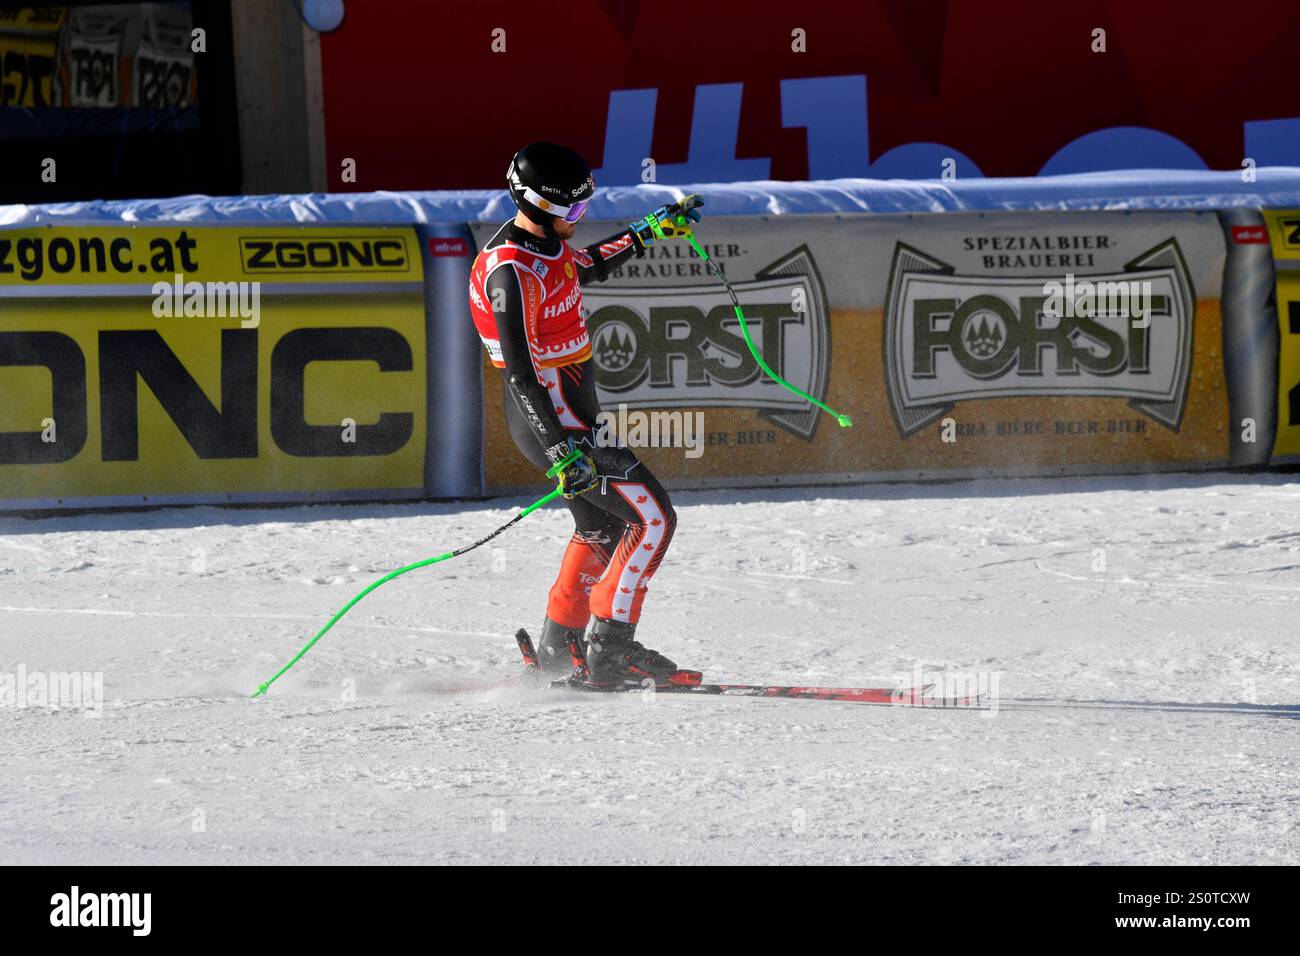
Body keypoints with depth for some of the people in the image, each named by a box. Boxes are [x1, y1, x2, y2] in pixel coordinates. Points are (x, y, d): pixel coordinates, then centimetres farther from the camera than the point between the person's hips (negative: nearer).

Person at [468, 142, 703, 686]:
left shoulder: (544, 242, 4)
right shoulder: (511, 274, -25)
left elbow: (589, 267, 28)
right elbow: (521, 374, -30)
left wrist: (651, 230, 31)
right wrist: (561, 451, -36)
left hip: (569, 415, 10)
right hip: (552, 420, -10)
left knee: (603, 526, 24)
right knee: (653, 519, -9)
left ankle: (558, 650, 31)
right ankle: (610, 653, -8)